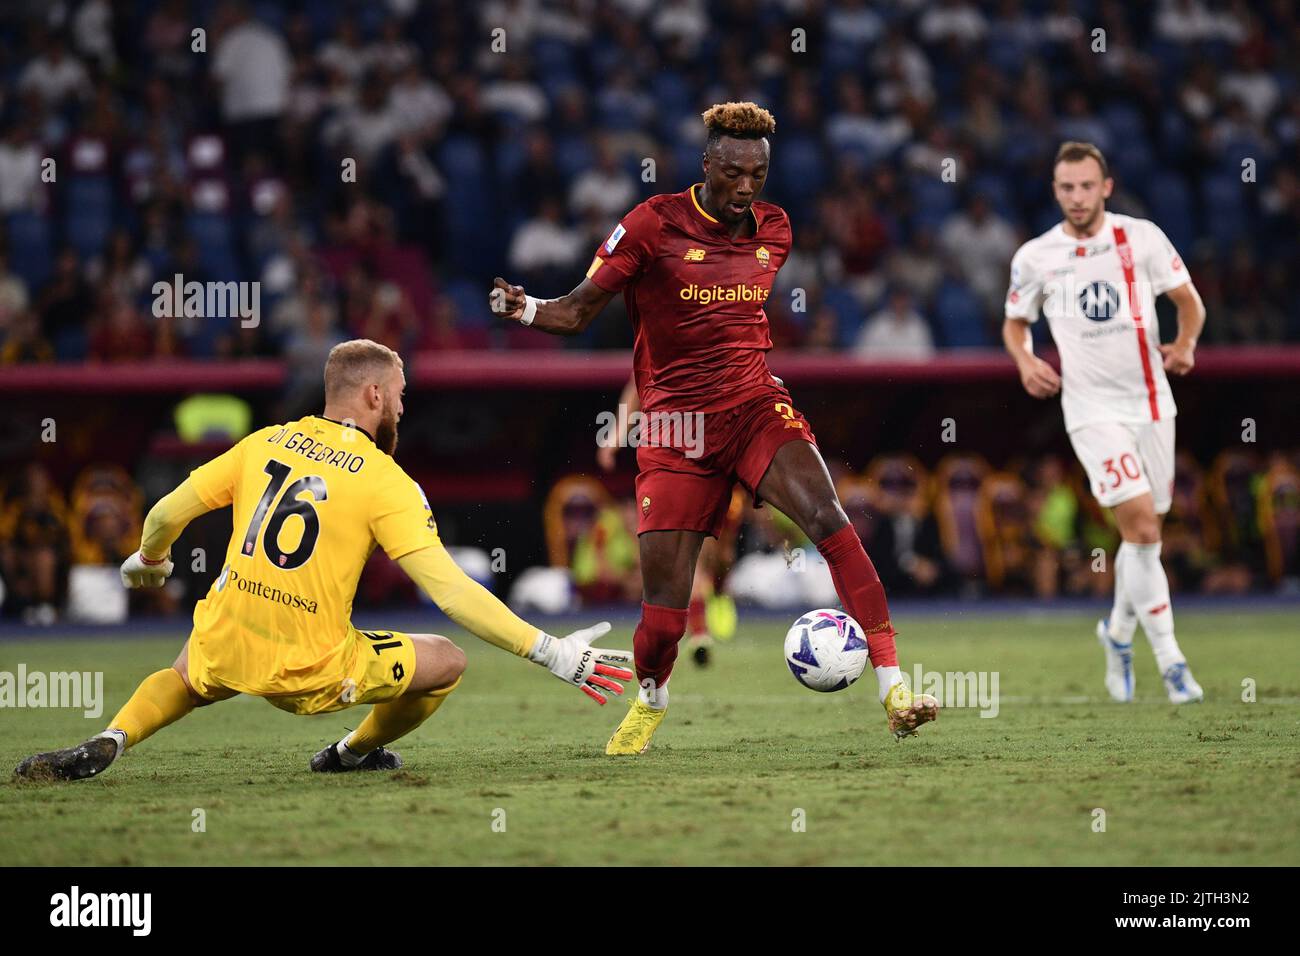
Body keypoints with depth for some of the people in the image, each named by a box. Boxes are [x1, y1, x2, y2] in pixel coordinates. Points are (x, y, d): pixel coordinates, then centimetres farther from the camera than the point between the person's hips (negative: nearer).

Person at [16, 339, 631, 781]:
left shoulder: (265, 443, 6)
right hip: (310, 673, -4)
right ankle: (354, 752, 30)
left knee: (188, 677, 39)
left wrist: (148, 561, 33)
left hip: (225, 650, 4)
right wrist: (551, 654, -12)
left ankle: (109, 743, 12)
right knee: (446, 662, 13)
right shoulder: (385, 483, -7)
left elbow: (169, 513, 9)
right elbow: (452, 592, -14)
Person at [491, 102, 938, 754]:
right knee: (663, 604, -6)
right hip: (676, 420, -3)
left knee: (827, 518, -24)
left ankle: (892, 689, -23)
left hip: (754, 405, 3)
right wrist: (523, 308, -22)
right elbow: (577, 312, -5)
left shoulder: (772, 229, 8)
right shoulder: (653, 225, -7)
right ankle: (650, 699, 29)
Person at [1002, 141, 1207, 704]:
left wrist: (1185, 344, -14)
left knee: (1144, 532, 9)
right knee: (1140, 522, -17)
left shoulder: (1142, 237, -1)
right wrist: (1025, 361, -7)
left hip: (1150, 400, 2)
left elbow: (1189, 300, 6)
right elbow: (1014, 323, 13)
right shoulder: (1035, 257, -1)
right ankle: (1169, 658, -12)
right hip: (1092, 409, -2)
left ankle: (1119, 631, 34)